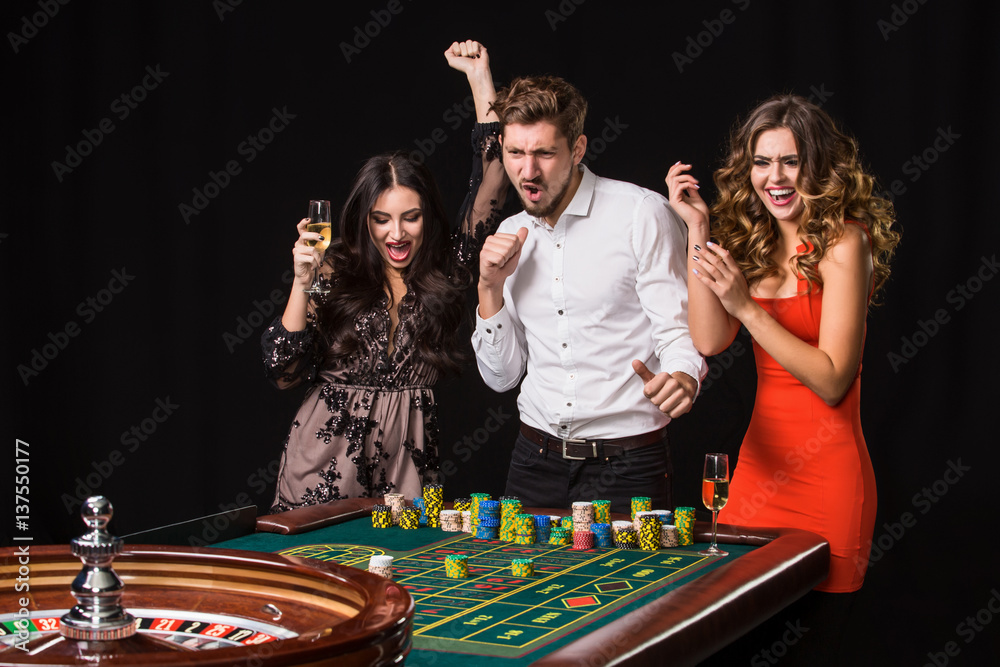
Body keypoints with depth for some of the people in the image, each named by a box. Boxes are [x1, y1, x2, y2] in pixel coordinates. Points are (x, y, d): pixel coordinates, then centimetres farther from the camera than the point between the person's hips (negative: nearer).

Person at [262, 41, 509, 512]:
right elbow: (284, 374, -4)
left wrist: (480, 78, 0)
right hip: (325, 460, -1)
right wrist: (303, 283, -14)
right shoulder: (336, 274, 0)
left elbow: (492, 183, 0)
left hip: (406, 459, 1)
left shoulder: (445, 273, 3)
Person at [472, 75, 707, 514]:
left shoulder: (642, 214, -7)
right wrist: (491, 288, -4)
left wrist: (682, 378, -33)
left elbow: (678, 332, -11)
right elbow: (501, 376, 10)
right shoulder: (510, 236, 9)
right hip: (536, 461, 5)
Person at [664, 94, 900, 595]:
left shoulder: (842, 242, -10)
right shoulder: (753, 242, 8)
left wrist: (747, 307, -20)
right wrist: (698, 229, -4)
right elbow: (709, 340, -5)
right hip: (760, 458, 6)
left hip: (826, 473, -6)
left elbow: (833, 380, -15)